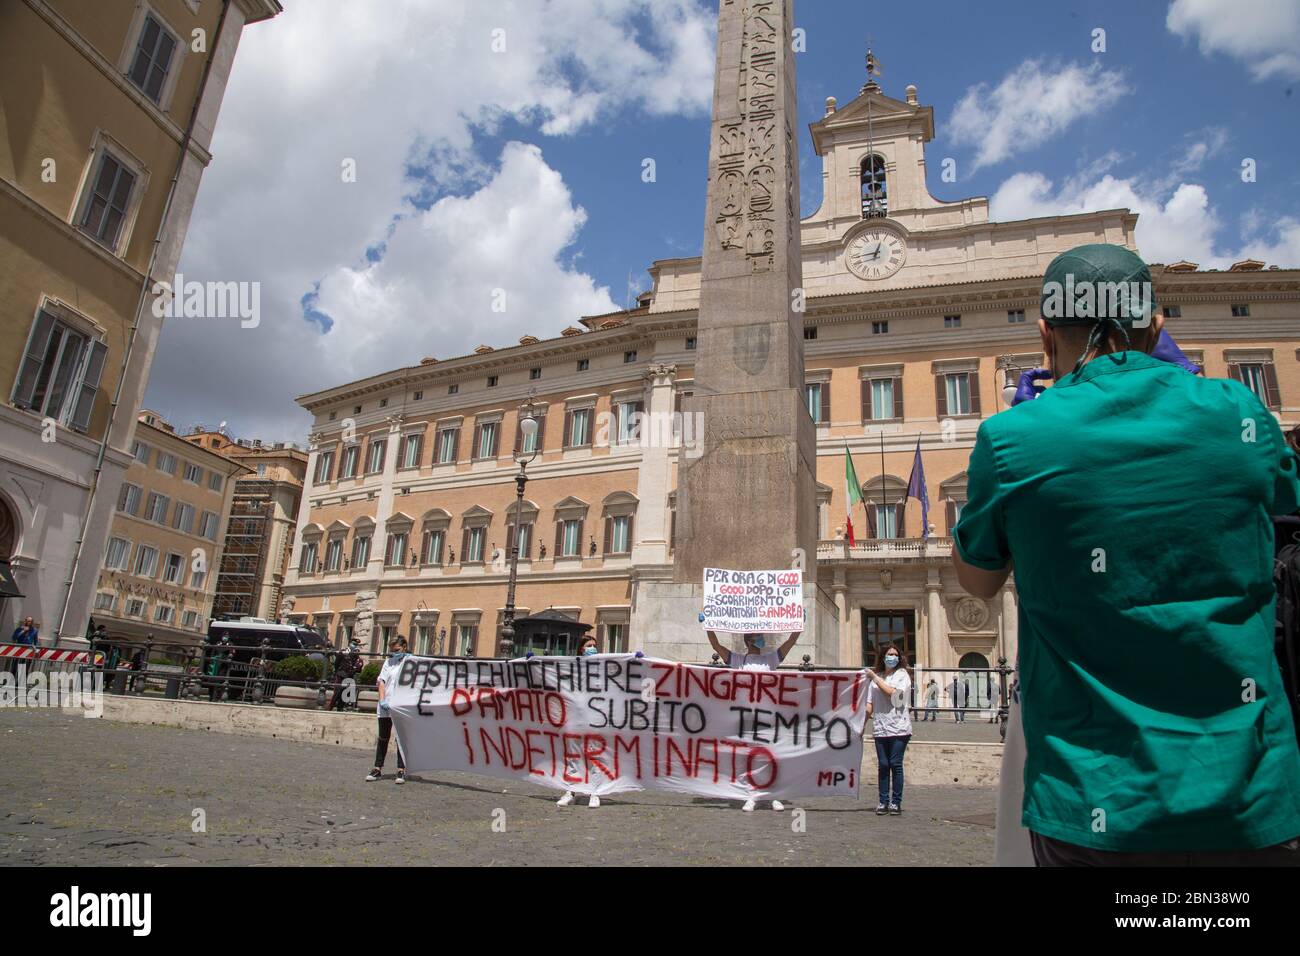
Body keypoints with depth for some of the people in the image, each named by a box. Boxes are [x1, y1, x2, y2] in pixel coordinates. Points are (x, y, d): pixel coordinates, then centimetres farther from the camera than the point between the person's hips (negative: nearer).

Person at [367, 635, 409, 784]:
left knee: (401, 738, 2)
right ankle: (378, 768, 18)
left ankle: (401, 770, 6)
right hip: (385, 706, 4)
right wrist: (382, 700, -9)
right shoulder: (388, 662, 11)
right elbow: (381, 681, 4)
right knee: (383, 738, 10)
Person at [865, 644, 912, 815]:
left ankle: (896, 802, 7)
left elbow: (893, 692, -12)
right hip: (880, 727, 3)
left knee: (895, 764, -2)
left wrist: (875, 678, -7)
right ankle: (883, 802, 11)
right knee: (883, 765, 4)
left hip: (899, 727, -3)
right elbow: (870, 702, 14)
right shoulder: (876, 676, 13)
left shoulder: (902, 674, 4)